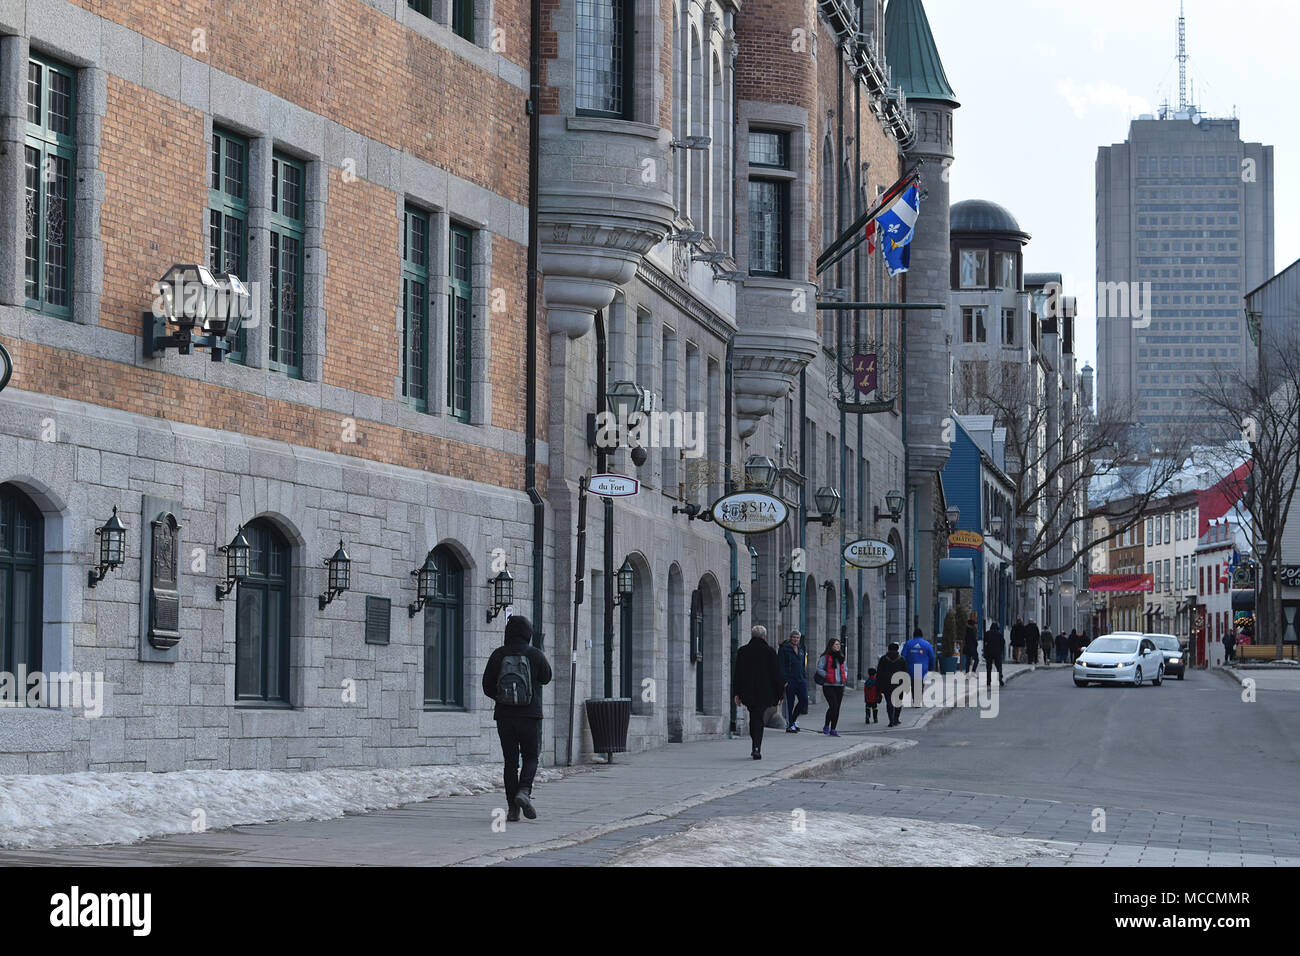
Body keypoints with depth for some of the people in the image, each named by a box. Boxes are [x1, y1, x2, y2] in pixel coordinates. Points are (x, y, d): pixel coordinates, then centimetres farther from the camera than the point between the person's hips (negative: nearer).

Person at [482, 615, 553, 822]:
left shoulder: (498, 655, -3)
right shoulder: (535, 655, -6)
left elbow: (487, 686, 3)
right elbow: (546, 678, 12)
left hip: (504, 716, 2)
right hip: (530, 714, -2)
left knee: (510, 760, 7)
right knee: (531, 757, 10)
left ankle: (512, 807, 4)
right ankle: (524, 791, -16)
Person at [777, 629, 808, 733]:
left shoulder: (801, 650, 18)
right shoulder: (784, 649, -4)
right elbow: (781, 666, -9)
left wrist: (805, 678, 14)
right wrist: (784, 680, -17)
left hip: (800, 680, 6)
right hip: (789, 681, -6)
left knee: (804, 700, -3)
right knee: (790, 703, -4)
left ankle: (793, 720, 16)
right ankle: (789, 725, 3)